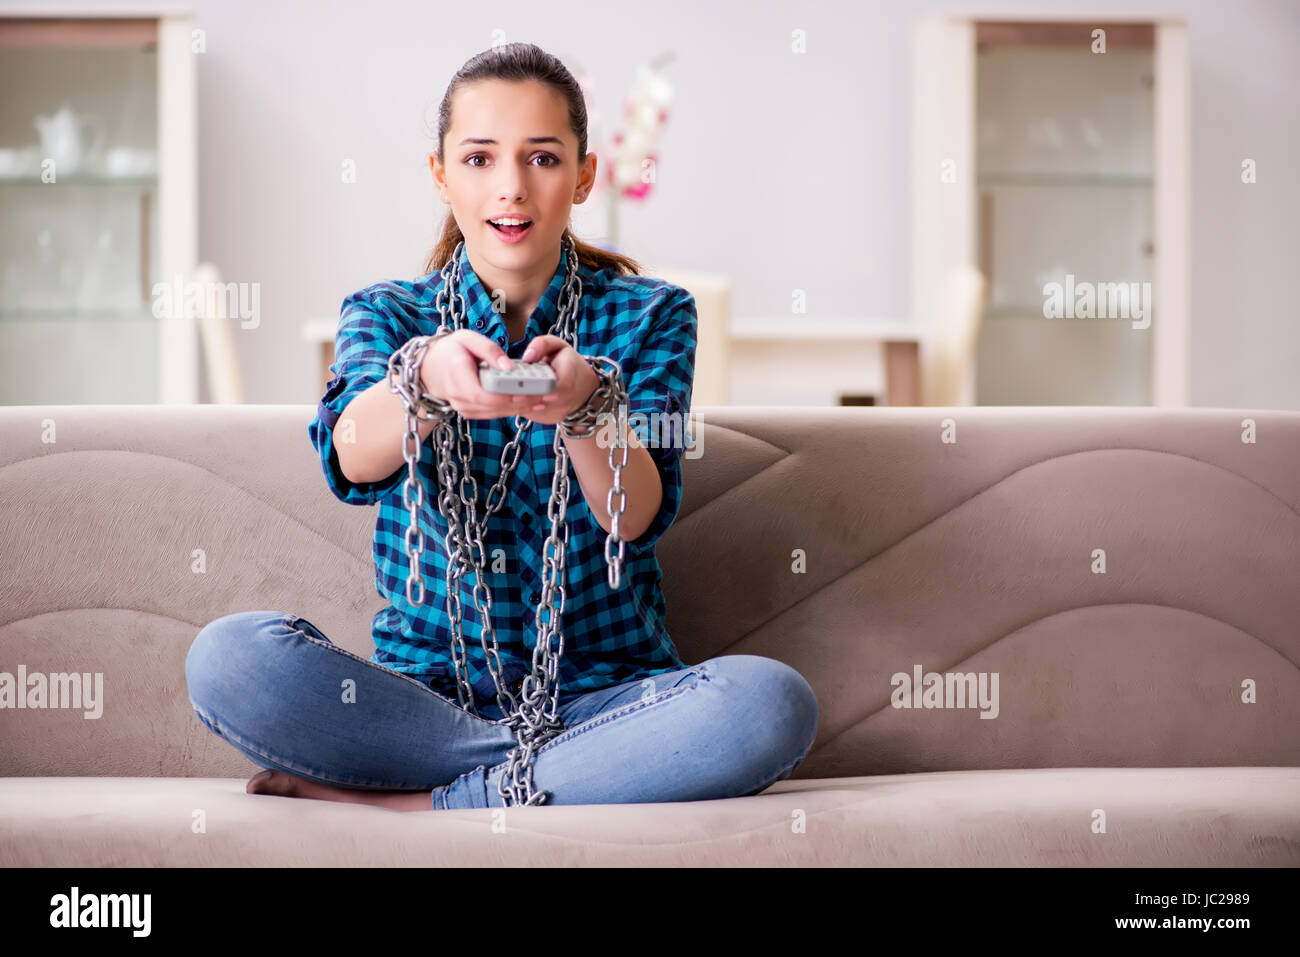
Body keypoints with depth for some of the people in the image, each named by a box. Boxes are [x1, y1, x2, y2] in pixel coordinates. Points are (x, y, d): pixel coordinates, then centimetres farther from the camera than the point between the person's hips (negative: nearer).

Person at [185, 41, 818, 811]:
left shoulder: (649, 315, 5)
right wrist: (428, 379, -39)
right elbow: (350, 459, -16)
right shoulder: (388, 314, 7)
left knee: (772, 702, -32)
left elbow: (640, 516, -11)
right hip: (426, 694, 1)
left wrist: (580, 402, -33)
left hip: (603, 692, 0)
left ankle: (415, 804, -20)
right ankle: (590, 773, -19)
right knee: (227, 657, -28)